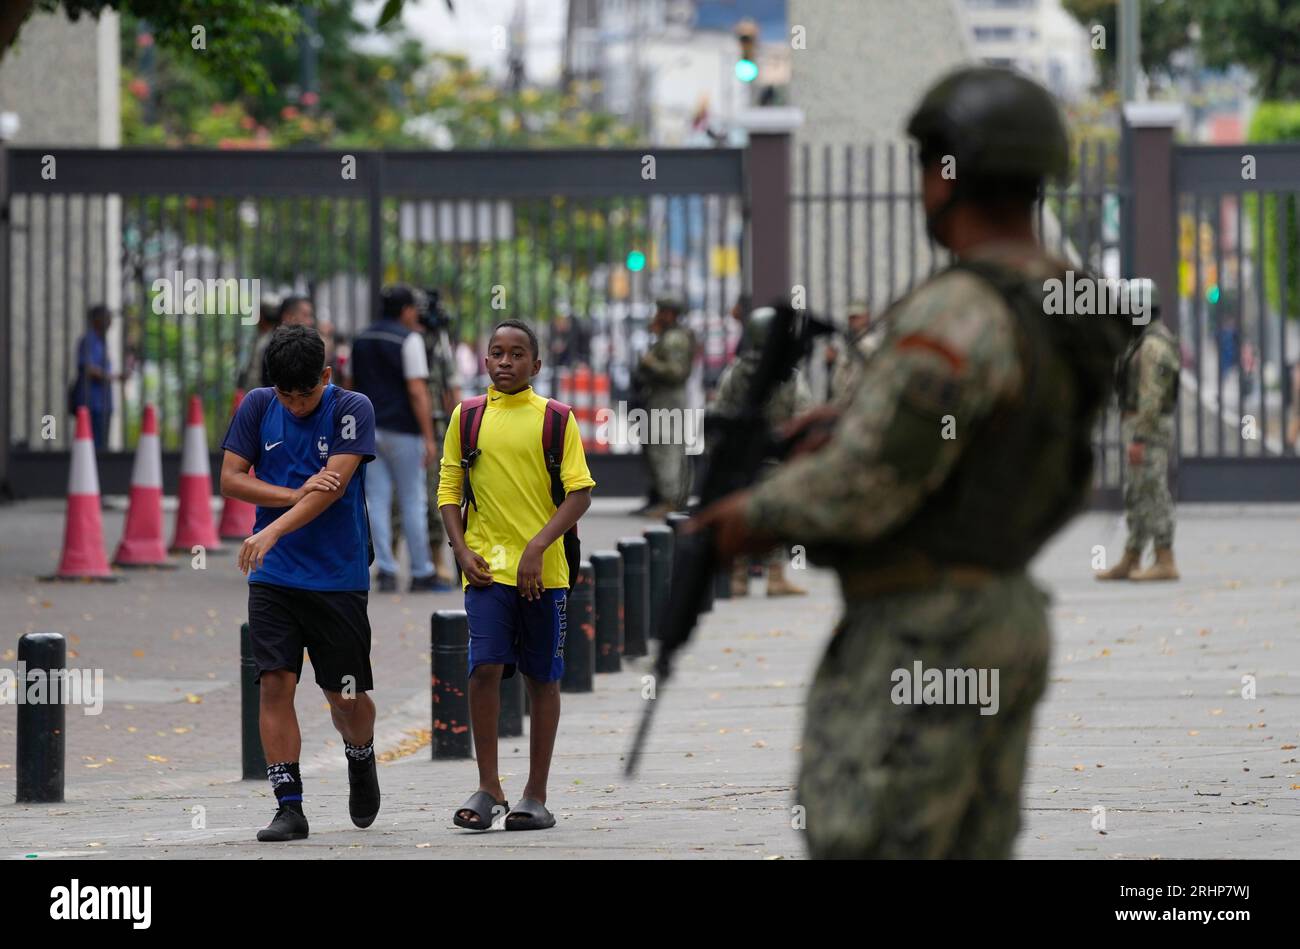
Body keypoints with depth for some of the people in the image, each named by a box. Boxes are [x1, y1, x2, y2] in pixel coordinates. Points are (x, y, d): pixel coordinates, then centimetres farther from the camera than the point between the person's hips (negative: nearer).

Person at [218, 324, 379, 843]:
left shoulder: (353, 410, -7)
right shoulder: (258, 406, 3)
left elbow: (334, 485, -18)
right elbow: (230, 478, 1)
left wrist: (273, 531, -29)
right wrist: (296, 495, -14)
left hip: (339, 579, -2)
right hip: (273, 577, 2)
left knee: (346, 697, 5)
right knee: (275, 683, -10)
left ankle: (361, 759, 38)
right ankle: (289, 808, -7)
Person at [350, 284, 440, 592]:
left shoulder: (362, 340, 11)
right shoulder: (409, 339, -9)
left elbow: (353, 386, 16)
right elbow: (417, 391, -15)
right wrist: (428, 437, -14)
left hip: (368, 429, 5)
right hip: (401, 429, -5)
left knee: (377, 501, 3)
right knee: (413, 502, 2)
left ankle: (386, 569, -4)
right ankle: (421, 572, 6)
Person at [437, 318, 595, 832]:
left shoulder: (555, 419, 2)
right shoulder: (466, 418, 7)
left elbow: (579, 493, -3)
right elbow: (449, 490, 11)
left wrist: (537, 547, -14)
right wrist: (461, 549, -3)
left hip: (544, 571, 0)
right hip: (487, 567, 0)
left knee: (542, 679, 5)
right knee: (485, 668, -13)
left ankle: (536, 795, 12)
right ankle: (488, 789, -5)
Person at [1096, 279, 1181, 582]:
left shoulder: (1153, 344, -17)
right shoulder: (1151, 342, 17)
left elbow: (1151, 395, -22)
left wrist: (1137, 440, -24)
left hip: (1148, 431, -10)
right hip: (1148, 431, 10)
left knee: (1153, 495, -8)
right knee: (1136, 497, 11)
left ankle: (1165, 563, -6)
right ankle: (1129, 563, 13)